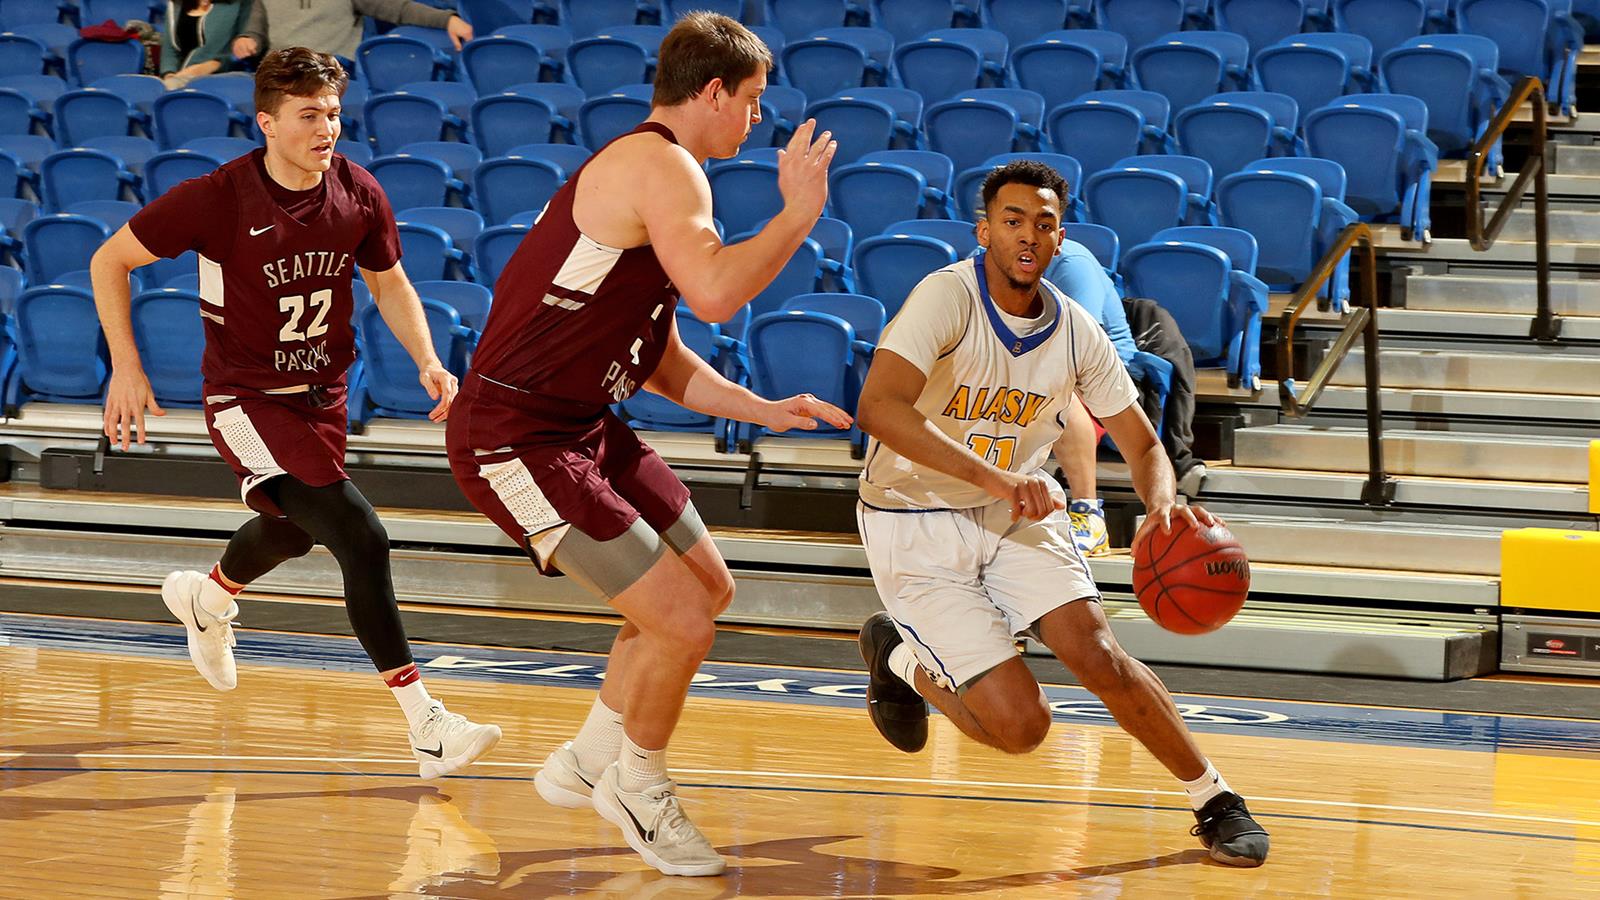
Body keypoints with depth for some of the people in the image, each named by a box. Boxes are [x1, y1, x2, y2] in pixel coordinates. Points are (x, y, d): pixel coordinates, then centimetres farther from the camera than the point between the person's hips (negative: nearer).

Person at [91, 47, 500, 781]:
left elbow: (390, 285, 9)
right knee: (361, 537, -22)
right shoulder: (217, 198, -21)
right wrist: (125, 367, -13)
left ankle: (206, 597, 66)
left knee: (294, 530, 31)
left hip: (322, 395, 6)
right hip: (246, 398, -6)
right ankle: (426, 727, -21)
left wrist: (426, 361, -7)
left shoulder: (359, 195, -8)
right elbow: (109, 261, -9)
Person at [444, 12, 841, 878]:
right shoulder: (663, 167, -16)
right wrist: (797, 214, -18)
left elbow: (660, 359, 22)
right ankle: (637, 790, 13)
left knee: (708, 588, 19)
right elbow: (714, 291, -33)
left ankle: (585, 762, 34)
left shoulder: (651, 172, 17)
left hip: (584, 426, 11)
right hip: (516, 441, -11)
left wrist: (763, 410, 13)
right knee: (681, 623, -12)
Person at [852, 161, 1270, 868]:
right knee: (1019, 724, -14)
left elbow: (1142, 445, 6)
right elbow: (878, 408, -34)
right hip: (916, 524, -5)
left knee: (1097, 655, -18)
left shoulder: (1076, 333, -3)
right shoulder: (948, 297, -21)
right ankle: (903, 659, 16)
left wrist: (1163, 503, -19)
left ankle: (1215, 801, -1)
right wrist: (993, 477, -41)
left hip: (1016, 516, 5)